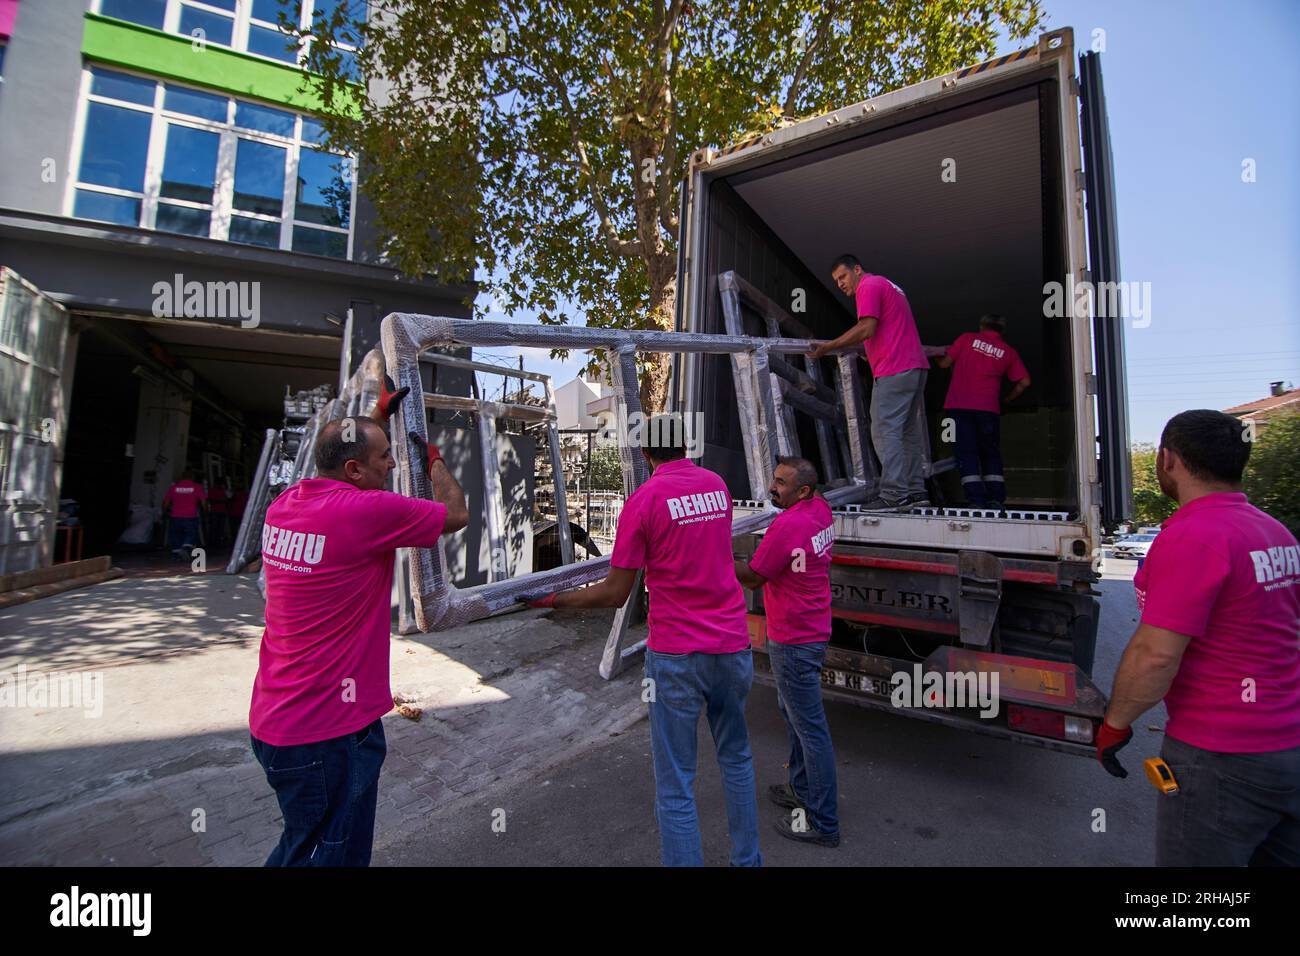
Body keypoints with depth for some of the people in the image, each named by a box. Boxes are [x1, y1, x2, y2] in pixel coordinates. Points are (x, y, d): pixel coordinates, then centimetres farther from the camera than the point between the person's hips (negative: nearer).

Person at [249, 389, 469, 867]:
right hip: (327, 732, -8)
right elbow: (456, 514, -9)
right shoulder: (369, 511, -24)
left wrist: (371, 423, 23)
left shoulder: (284, 504, 0)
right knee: (331, 853, 12)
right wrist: (433, 457, 7)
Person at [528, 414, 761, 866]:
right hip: (733, 643, 6)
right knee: (735, 757, 25)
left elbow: (615, 594, -10)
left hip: (676, 653, -6)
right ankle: (747, 858, 40)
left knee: (675, 784, 8)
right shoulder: (717, 485, 5)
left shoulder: (645, 499, -12)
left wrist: (554, 599, 4)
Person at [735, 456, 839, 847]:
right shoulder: (821, 509, 1)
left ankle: (823, 823, 18)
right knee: (793, 712, 24)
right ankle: (802, 789, 41)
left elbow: (752, 578, -17)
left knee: (809, 727, 3)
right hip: (810, 629, 10)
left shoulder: (787, 525, -26)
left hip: (794, 641, -10)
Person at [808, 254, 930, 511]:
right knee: (909, 432, 10)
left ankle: (893, 494, -13)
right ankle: (915, 491, 13)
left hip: (894, 370, -10)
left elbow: (867, 328, -16)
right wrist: (870, 354, 26)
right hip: (915, 366, 10)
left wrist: (828, 347, -15)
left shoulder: (869, 286, -3)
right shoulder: (888, 286, 27)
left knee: (885, 431, -11)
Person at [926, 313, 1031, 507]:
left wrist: (935, 357, 33)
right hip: (988, 409, 1)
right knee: (991, 454, 12)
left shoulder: (967, 338, 9)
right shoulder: (1008, 351, 13)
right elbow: (1024, 381, 10)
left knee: (967, 454, -1)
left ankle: (976, 499, -9)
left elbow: (945, 363, 11)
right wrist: (1006, 399, 25)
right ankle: (996, 498, 4)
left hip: (959, 406, -1)